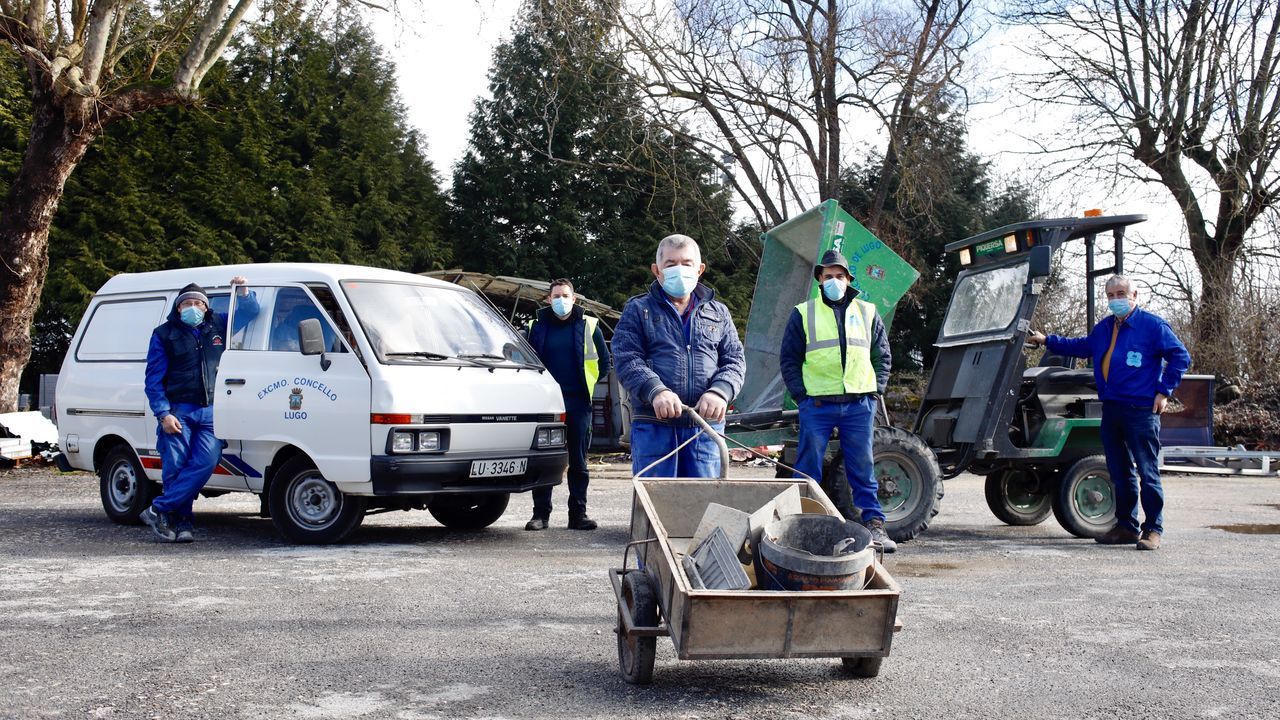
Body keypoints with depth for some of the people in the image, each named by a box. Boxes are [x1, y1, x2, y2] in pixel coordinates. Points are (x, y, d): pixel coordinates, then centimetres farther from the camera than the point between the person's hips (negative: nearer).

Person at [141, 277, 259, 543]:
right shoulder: (164, 334, 6)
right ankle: (183, 521, 6)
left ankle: (159, 510, -9)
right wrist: (163, 414, -8)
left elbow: (249, 311, 22)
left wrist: (243, 292, 0)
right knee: (174, 466, -7)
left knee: (205, 462, -14)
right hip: (178, 412, -2)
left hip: (212, 412, 2)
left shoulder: (218, 326, 15)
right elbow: (154, 378, 3)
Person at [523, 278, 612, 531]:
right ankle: (541, 514, 6)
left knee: (578, 462, 4)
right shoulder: (537, 327, 7)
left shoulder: (589, 325, 4)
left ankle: (578, 514, 9)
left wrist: (589, 386, 8)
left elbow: (604, 361, 11)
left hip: (578, 404, 0)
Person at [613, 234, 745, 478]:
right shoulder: (638, 310, 9)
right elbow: (626, 359, -3)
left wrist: (720, 392, -13)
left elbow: (734, 360, 10)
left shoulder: (718, 313, 17)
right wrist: (656, 391, -22)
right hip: (653, 424, -2)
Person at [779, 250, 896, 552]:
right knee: (808, 469, 1)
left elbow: (882, 356, 19)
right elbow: (788, 359, 7)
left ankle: (873, 523, 10)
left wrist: (875, 392, 7)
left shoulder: (867, 313, 13)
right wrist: (801, 395, -3)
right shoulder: (803, 314, 6)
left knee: (863, 467, 6)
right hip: (817, 404, -2)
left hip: (859, 404, 2)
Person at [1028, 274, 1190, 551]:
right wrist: (1047, 341, 27)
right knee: (1120, 472, 12)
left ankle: (1153, 529, 0)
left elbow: (1181, 357, -5)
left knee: (1148, 471, -5)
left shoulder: (1152, 325, -5)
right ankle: (1126, 526, 21)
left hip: (1141, 410, -7)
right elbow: (1081, 346, 32)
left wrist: (1164, 391, -9)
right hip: (1111, 409, 7)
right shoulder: (1104, 328, 16)